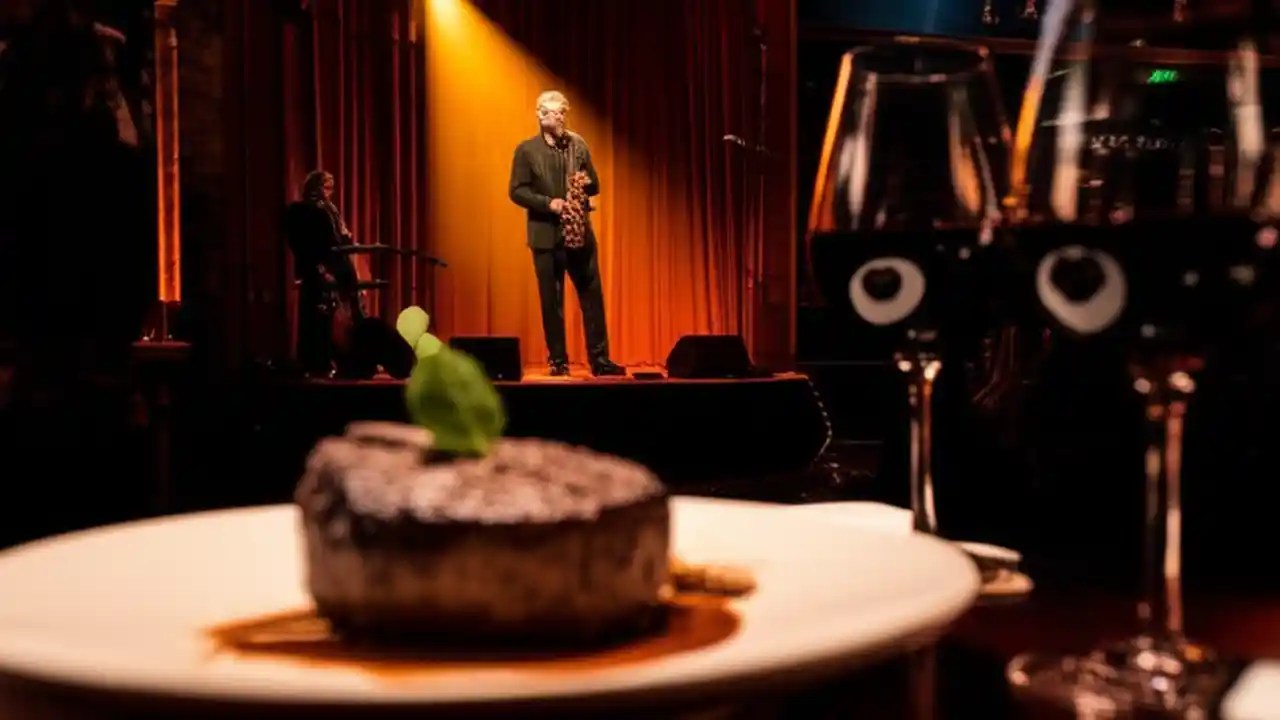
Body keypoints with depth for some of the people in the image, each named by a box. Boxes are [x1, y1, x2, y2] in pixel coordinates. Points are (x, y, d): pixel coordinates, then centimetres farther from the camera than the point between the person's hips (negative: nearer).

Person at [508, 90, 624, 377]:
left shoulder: (579, 144, 10)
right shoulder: (526, 150, 1)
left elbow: (595, 186, 14)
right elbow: (516, 191, -5)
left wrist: (586, 183, -9)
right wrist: (548, 203, -17)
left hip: (581, 232, 3)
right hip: (546, 235, -2)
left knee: (592, 296, 0)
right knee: (551, 301, 3)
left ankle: (600, 359, 4)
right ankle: (558, 360, 10)